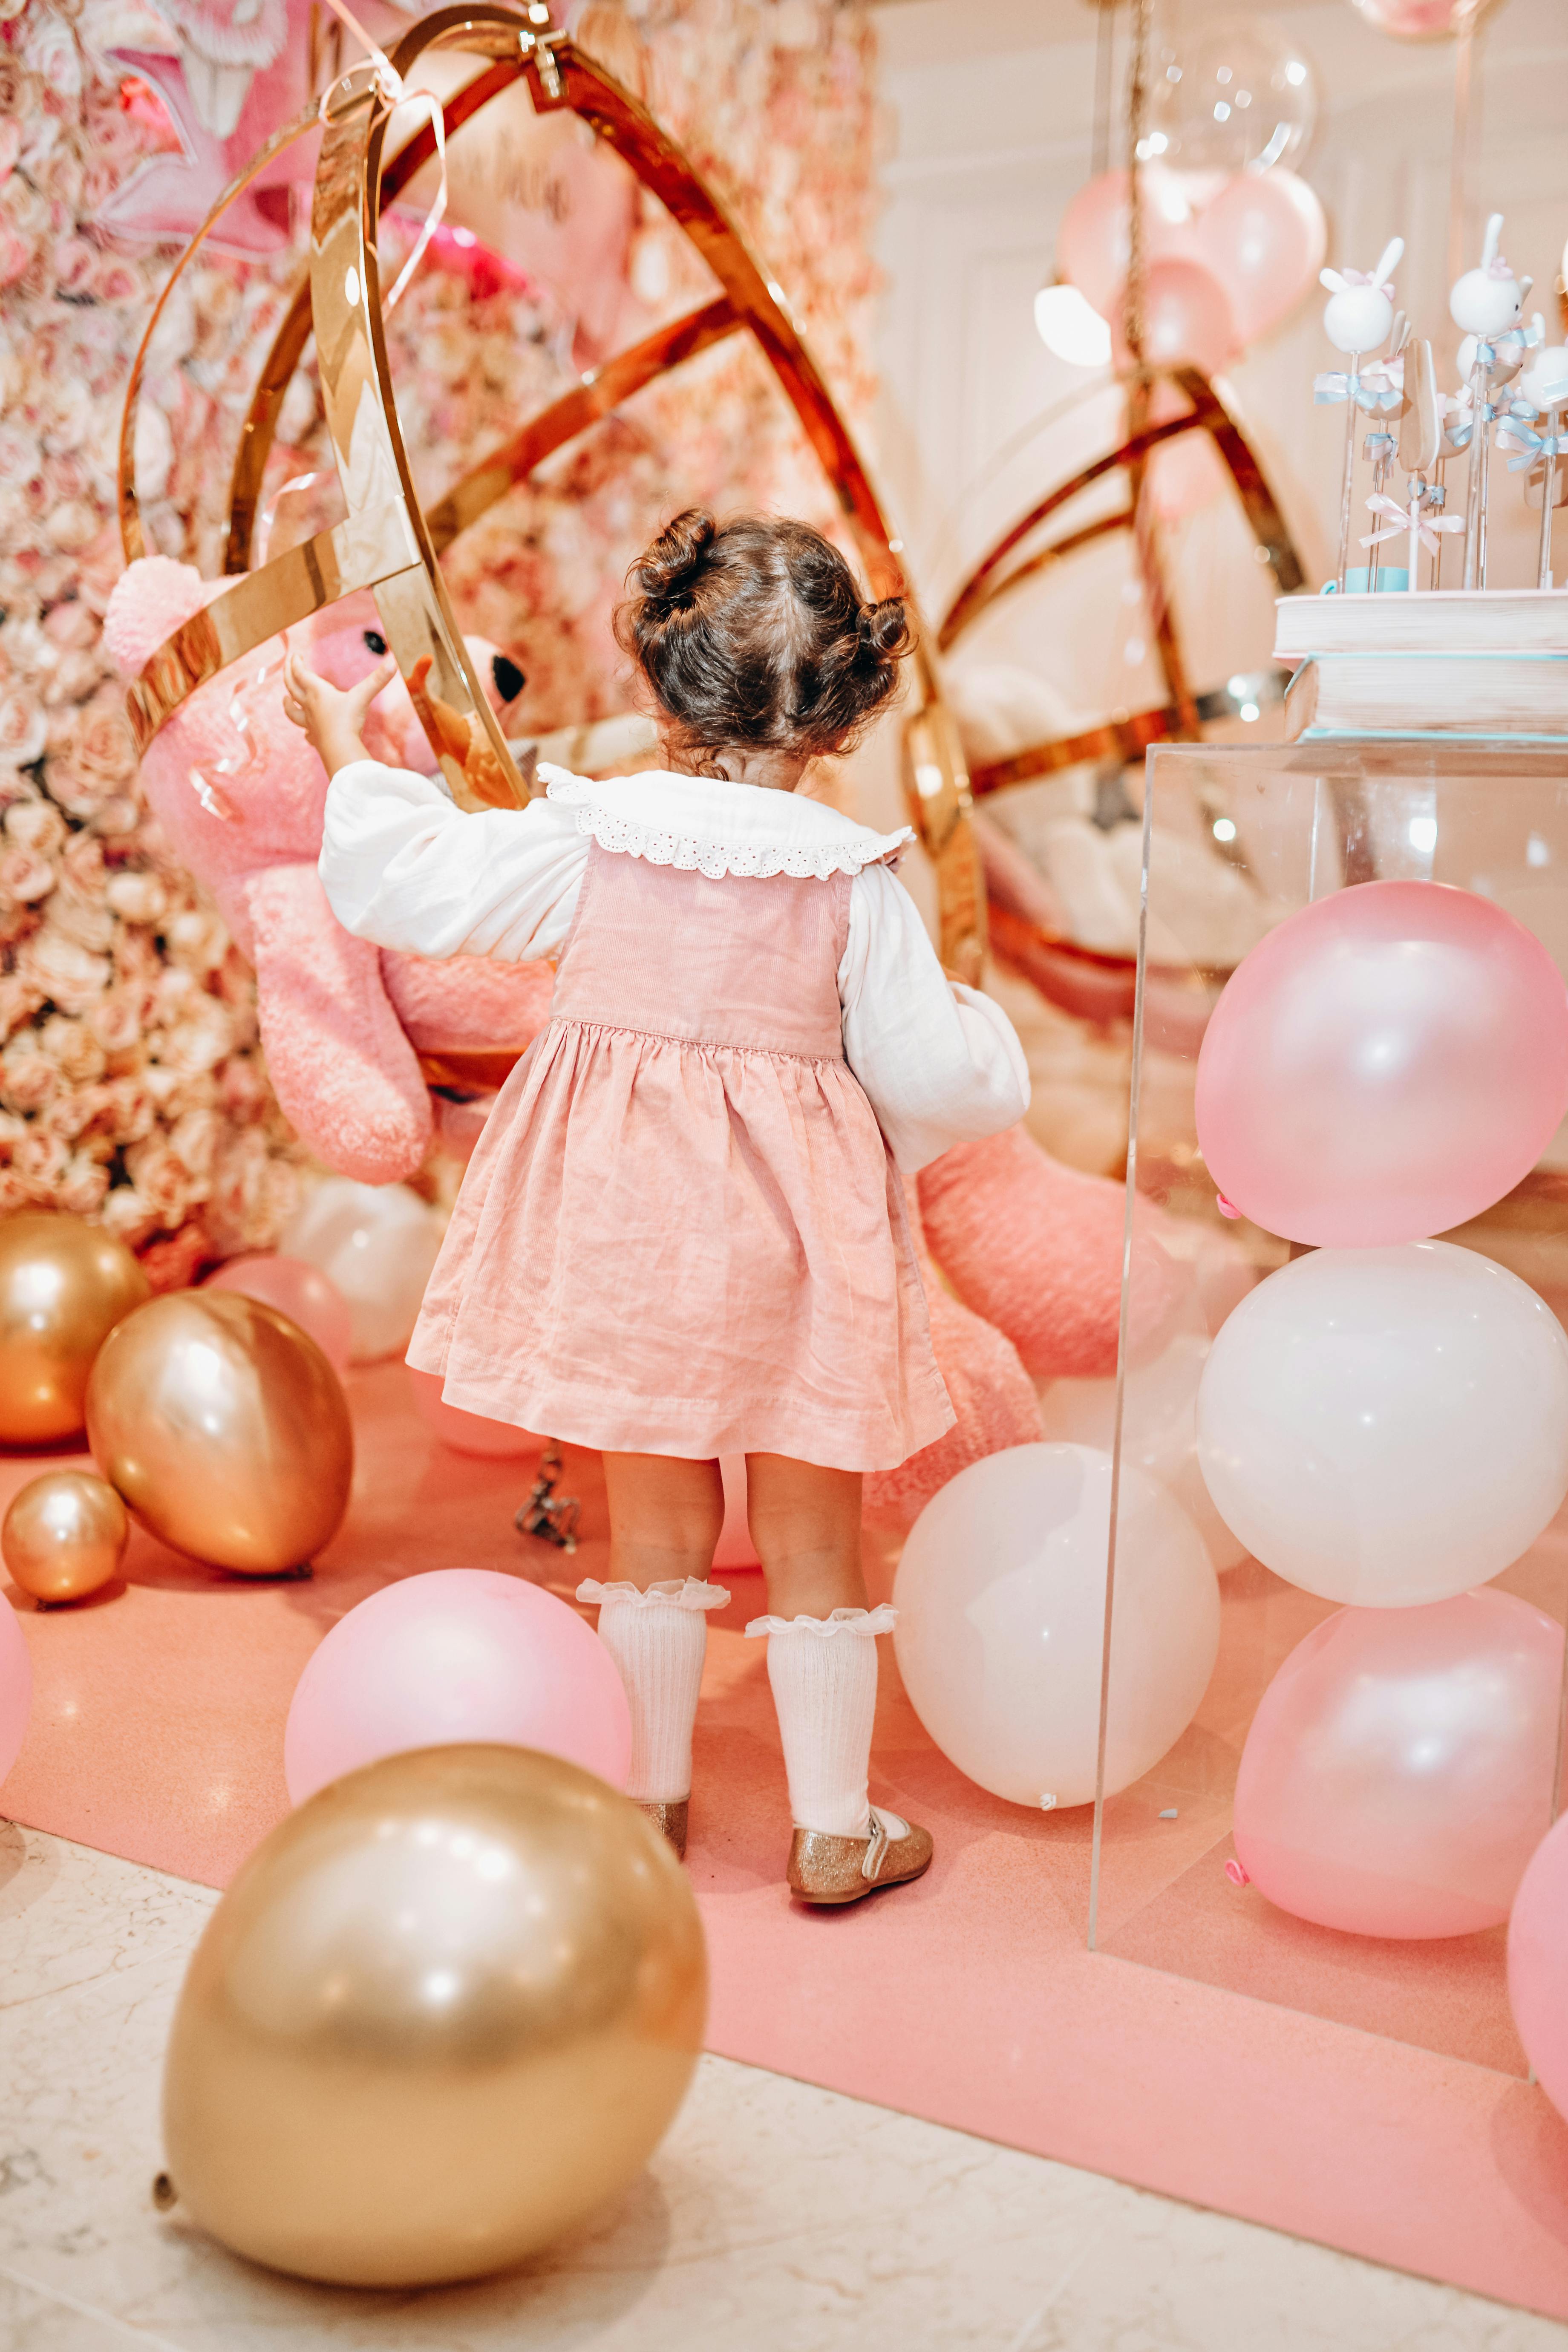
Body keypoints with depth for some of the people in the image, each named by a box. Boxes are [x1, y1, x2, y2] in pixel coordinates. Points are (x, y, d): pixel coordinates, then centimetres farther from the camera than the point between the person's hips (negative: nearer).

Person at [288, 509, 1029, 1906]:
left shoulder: (587, 837, -7)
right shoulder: (856, 880, -11)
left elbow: (401, 886, 1)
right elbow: (933, 1076, -8)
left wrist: (350, 759, 17)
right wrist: (981, 1029, 15)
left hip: (625, 1217, 2)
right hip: (788, 1235, -1)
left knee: (656, 1526, 17)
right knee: (813, 1538, 12)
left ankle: (652, 1796, 31)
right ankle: (835, 1829, 23)